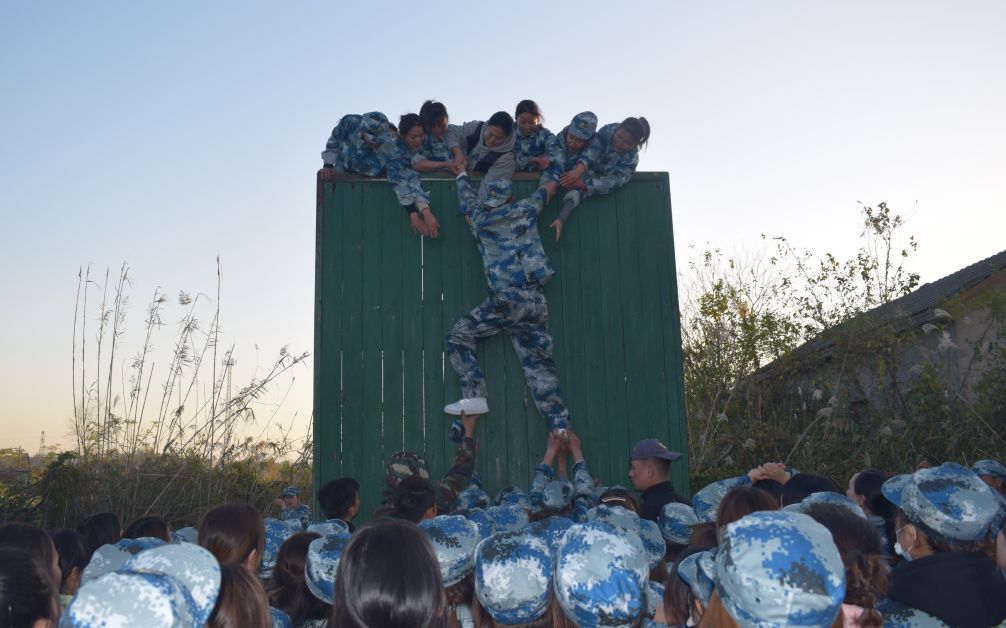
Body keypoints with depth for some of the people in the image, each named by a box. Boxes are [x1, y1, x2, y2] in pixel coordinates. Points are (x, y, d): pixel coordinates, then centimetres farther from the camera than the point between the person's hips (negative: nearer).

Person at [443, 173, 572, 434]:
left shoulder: (478, 218, 10)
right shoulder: (525, 210, 14)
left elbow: (467, 197, 33)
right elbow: (551, 186, 31)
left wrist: (461, 174, 51)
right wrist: (536, 206, 50)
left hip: (507, 297, -4)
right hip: (537, 301, 4)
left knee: (459, 337, 9)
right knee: (539, 364, 3)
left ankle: (474, 397, -3)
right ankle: (560, 427, -3)